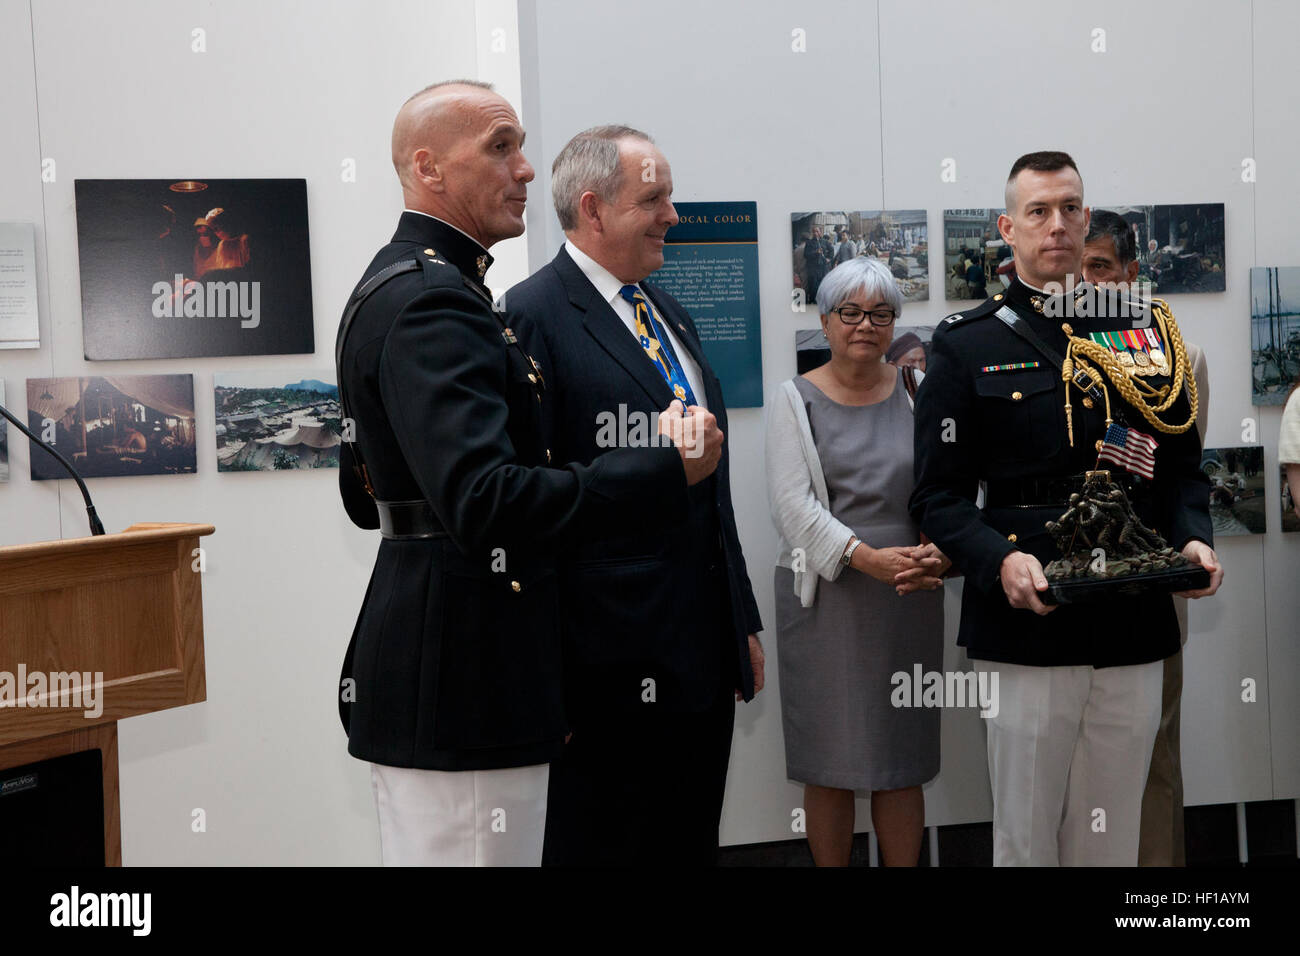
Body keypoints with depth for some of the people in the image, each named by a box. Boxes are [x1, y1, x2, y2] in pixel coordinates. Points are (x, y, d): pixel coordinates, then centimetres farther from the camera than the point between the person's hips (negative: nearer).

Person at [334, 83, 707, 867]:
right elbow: (484, 502, -29)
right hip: (464, 682, -11)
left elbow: (364, 497, 21)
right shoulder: (431, 303, -18)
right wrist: (665, 472, -23)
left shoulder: (394, 288, 16)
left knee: (426, 850, 19)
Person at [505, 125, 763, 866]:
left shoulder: (670, 314, 17)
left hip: (706, 659, 8)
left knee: (693, 845, 16)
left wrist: (744, 621, 20)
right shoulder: (534, 317, -11)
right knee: (609, 848, 3)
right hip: (616, 664, -8)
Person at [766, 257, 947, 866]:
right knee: (830, 761, 4)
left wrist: (938, 551, -15)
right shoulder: (795, 399, 3)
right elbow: (792, 502, -7)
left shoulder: (916, 394, 9)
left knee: (903, 759, 6)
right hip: (824, 595, -1)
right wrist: (866, 556, -19)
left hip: (909, 595, 2)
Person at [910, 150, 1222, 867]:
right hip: (1026, 633, -3)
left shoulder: (1146, 333, 12)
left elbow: (1182, 466, 17)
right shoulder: (967, 345, 2)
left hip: (1135, 631, 3)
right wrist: (998, 561, -19)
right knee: (1026, 838, 7)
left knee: (1112, 838, 12)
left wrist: (1194, 539, -3)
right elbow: (939, 496, -1)